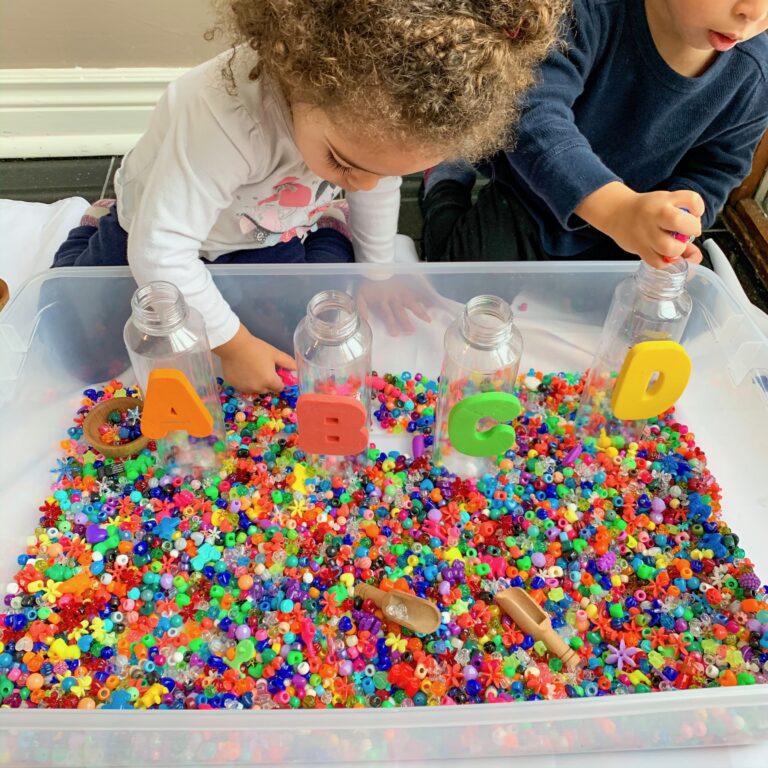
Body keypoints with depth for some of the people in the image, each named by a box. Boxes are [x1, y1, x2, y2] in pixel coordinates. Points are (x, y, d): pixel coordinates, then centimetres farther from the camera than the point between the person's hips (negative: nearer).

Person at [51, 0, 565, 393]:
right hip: (158, 226, -3)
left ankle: (324, 231, 17)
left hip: (268, 235, 3)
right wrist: (233, 343, -31)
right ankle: (97, 229, 27)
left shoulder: (375, 109, -27)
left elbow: (379, 186, -4)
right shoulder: (224, 120, -45)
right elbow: (160, 249, -39)